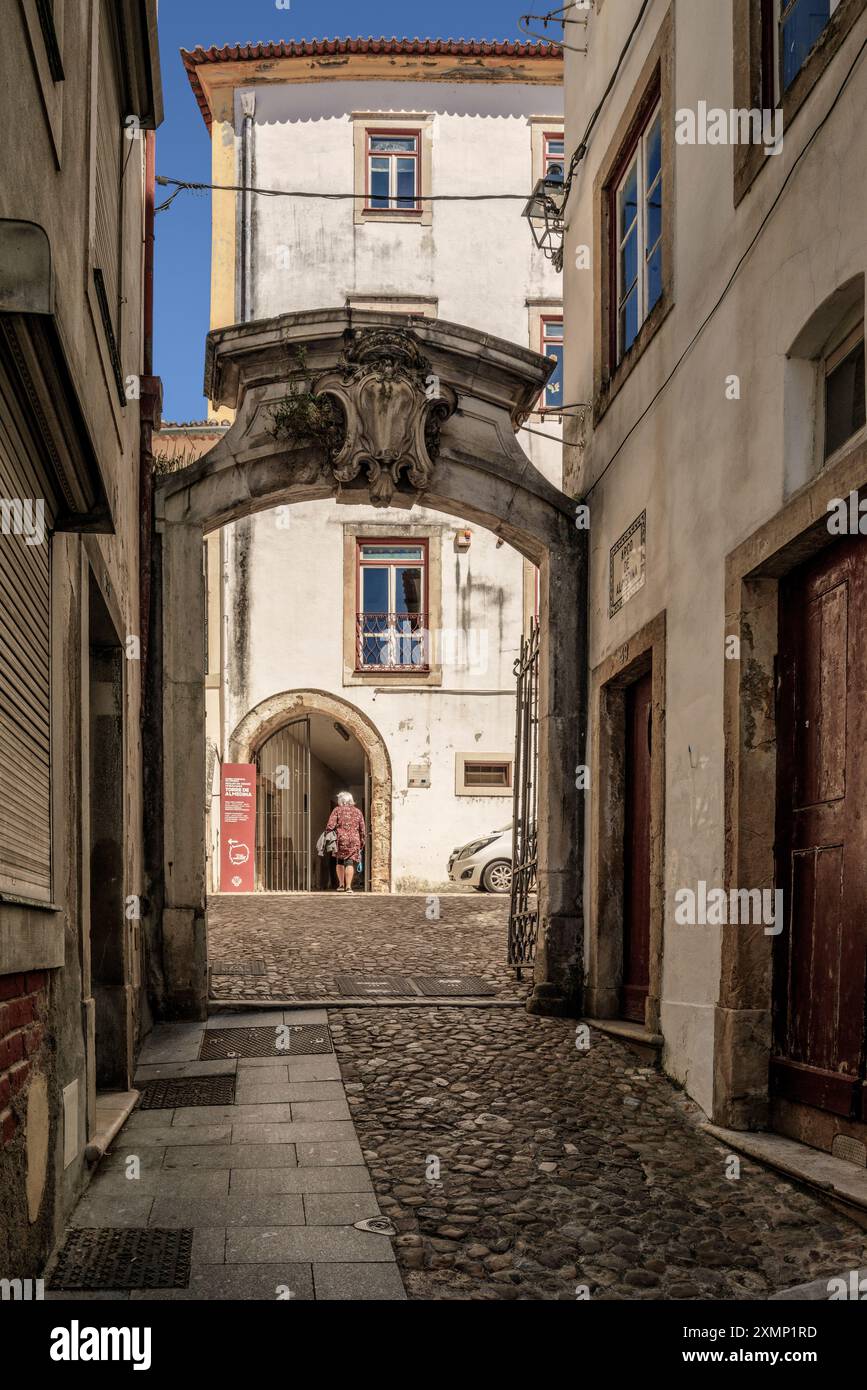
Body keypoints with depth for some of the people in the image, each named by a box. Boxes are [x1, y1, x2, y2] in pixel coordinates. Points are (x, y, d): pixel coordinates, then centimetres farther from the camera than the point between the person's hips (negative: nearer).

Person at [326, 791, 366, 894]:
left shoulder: (337, 810, 2)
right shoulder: (357, 811, 11)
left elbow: (330, 826, -8)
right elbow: (362, 829, 12)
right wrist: (362, 841, 20)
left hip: (341, 839, -1)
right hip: (354, 840, 1)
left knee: (340, 862, 13)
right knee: (350, 862, -1)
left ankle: (341, 885, 16)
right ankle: (348, 886, -9)